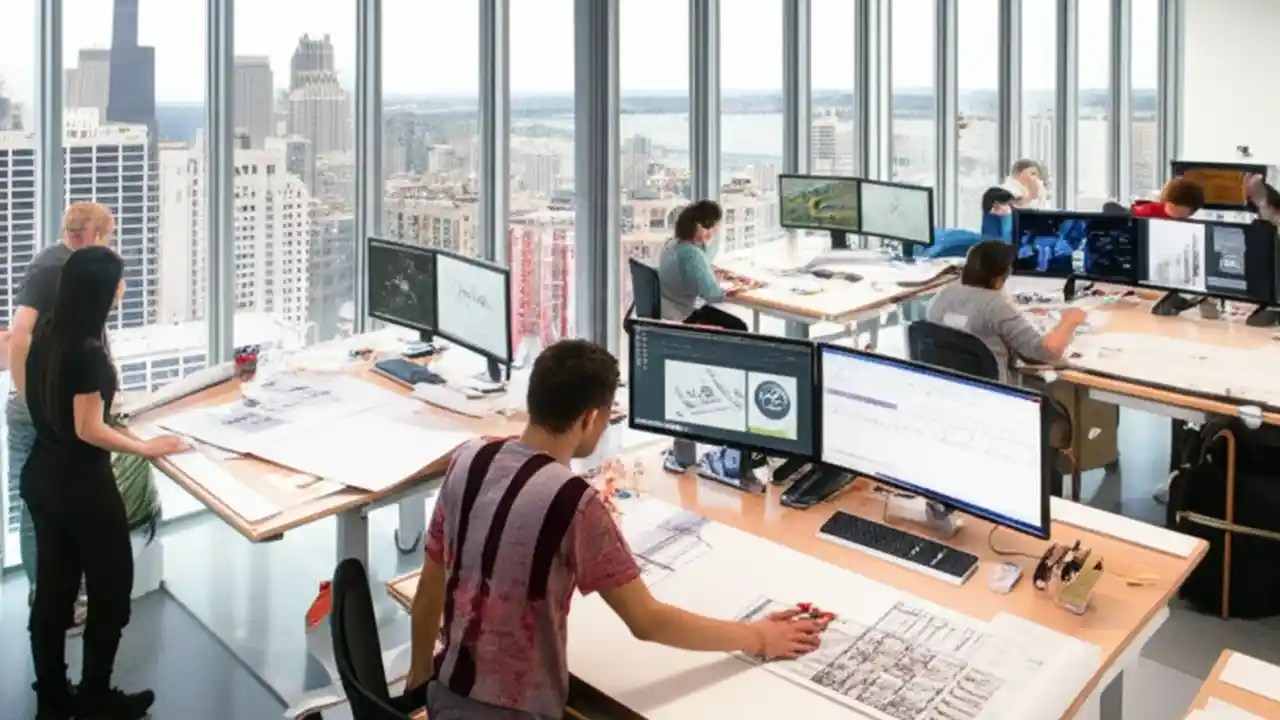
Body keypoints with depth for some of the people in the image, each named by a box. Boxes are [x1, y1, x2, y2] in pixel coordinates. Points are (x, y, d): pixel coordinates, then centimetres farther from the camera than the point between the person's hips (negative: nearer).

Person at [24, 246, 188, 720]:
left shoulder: (47, 333, 3)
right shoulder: (86, 351, -24)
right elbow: (88, 430, -21)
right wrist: (147, 447, -12)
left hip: (41, 477, 8)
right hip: (80, 485, -8)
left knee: (52, 589, 16)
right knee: (111, 586, 9)